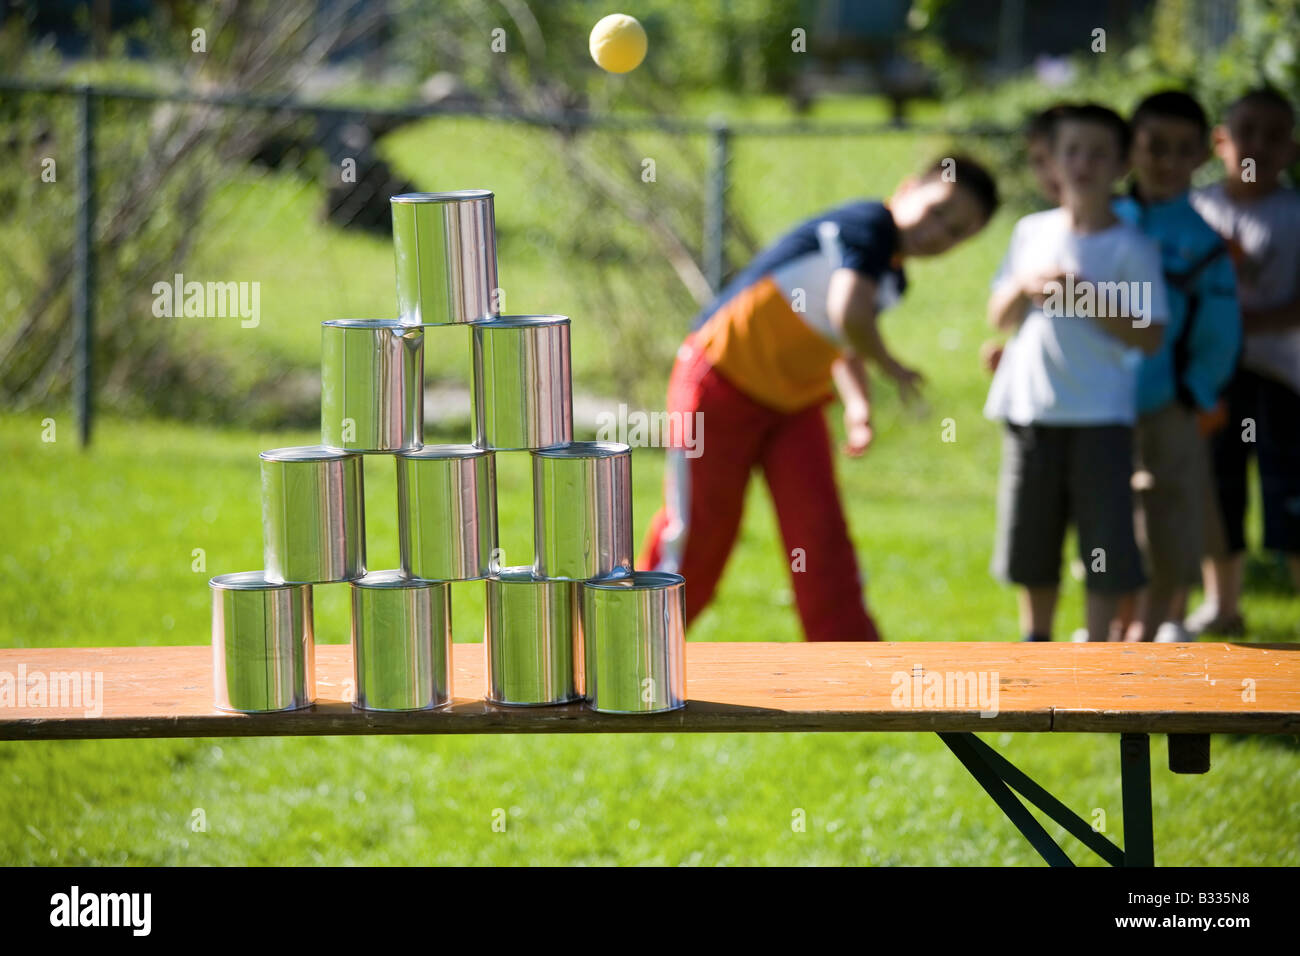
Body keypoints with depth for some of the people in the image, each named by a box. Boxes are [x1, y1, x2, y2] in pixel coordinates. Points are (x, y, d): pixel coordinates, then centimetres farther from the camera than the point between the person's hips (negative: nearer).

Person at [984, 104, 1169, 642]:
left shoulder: (1131, 248, -4)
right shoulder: (1032, 233, 9)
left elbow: (1150, 336, -10)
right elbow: (998, 319, 12)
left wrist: (1084, 296, -17)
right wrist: (1023, 286, -8)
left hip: (1100, 416, -4)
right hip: (1030, 410, 4)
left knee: (1106, 538, -7)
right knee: (1031, 538, 12)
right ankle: (1036, 643, 26)